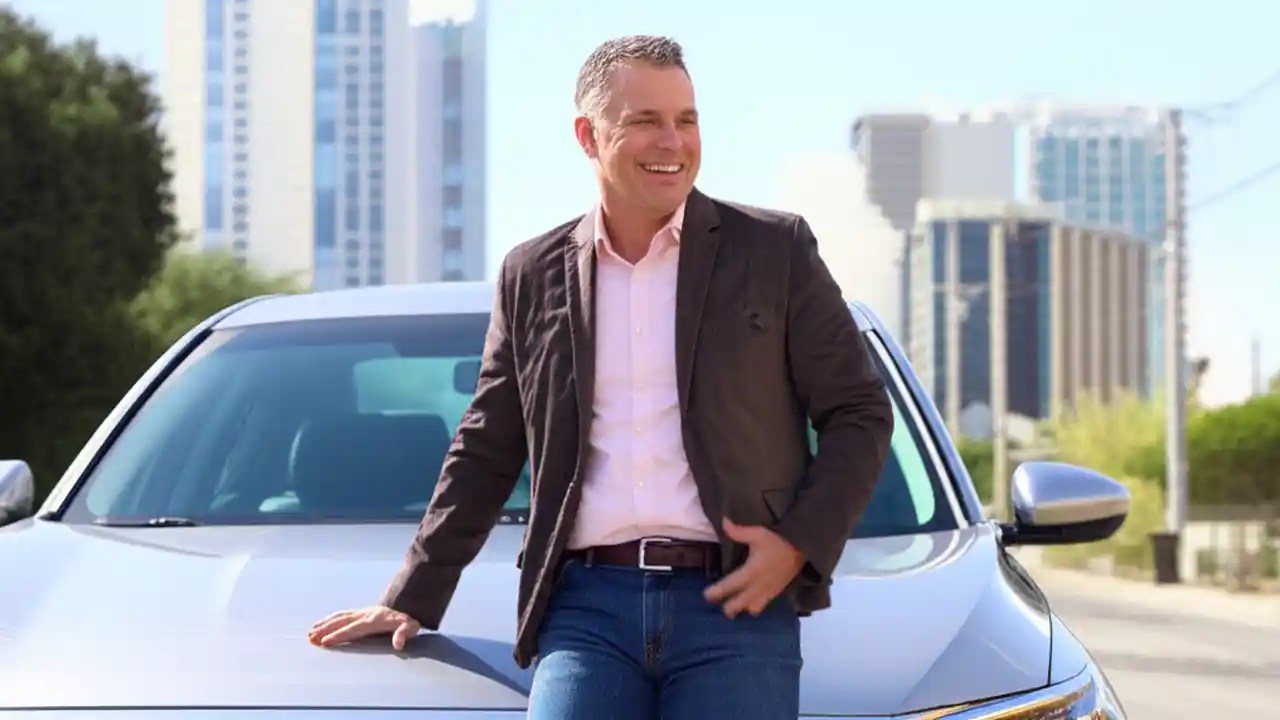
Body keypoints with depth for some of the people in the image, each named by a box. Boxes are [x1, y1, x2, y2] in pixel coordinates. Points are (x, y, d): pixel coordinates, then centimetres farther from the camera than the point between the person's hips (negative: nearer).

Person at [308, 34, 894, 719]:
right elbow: (485, 453, 19)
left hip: (734, 604, -1)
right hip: (586, 607, 2)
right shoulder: (532, 275, 13)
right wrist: (412, 601, 18)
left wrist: (801, 543, -6)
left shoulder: (776, 250, 7)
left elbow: (860, 413, 8)